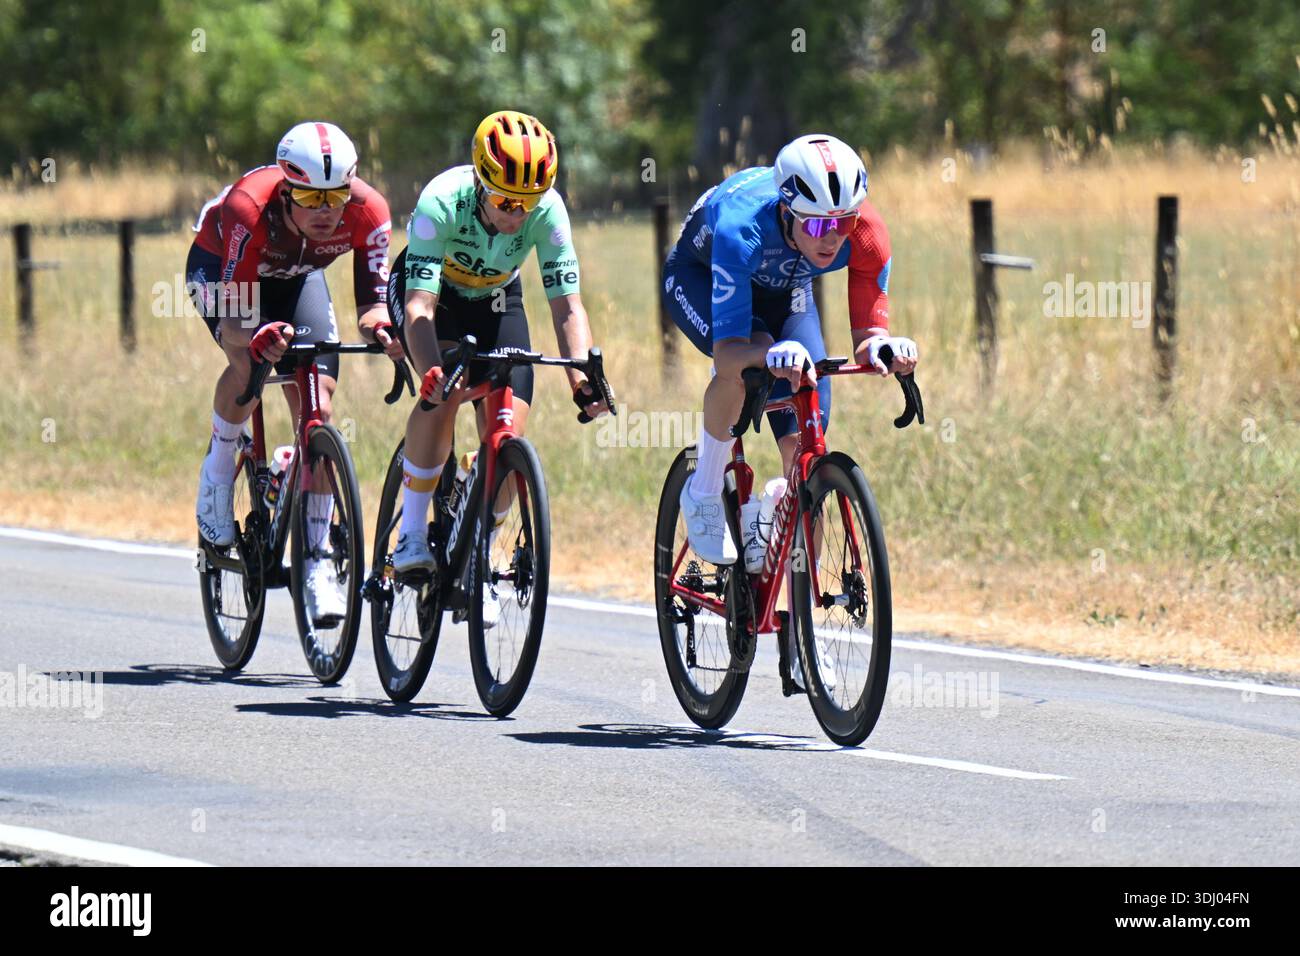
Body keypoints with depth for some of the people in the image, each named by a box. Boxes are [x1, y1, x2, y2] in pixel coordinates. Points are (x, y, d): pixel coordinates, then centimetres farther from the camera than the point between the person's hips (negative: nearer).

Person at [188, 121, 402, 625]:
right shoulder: (249, 209, -41)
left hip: (296, 276, 3)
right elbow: (234, 323, -40)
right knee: (251, 360, -33)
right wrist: (256, 336, -63)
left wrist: (379, 325, -49)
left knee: (317, 409, -10)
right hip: (219, 266, -3)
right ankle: (218, 471, -5)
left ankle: (317, 563, -3)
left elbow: (371, 301, -25)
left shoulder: (367, 211, -33)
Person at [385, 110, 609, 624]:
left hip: (495, 299, 3)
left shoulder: (547, 210, -29)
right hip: (433, 291, -3)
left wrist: (582, 379, -45)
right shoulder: (442, 201, -37)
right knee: (445, 392, -32)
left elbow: (567, 306, -29)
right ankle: (412, 533, -19)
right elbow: (420, 307, -43)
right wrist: (432, 372, -61)